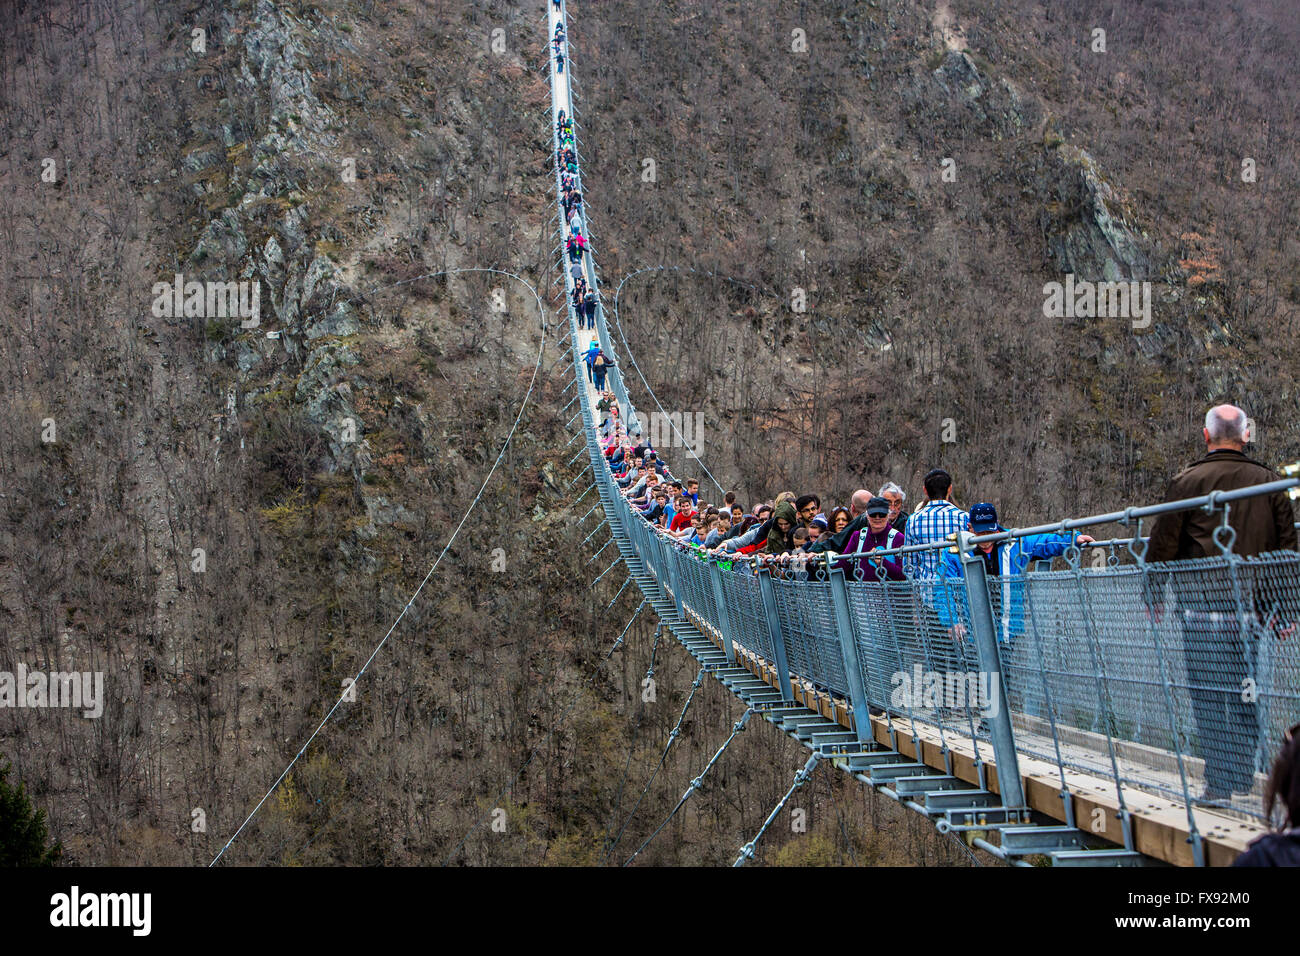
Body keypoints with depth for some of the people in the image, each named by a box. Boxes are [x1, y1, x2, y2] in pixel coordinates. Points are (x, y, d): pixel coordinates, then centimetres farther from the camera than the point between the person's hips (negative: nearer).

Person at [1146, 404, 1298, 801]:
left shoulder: (1188, 481, -2)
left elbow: (1163, 543, 0)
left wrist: (1153, 596, 12)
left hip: (1203, 602, -3)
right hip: (1253, 602, 3)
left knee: (1208, 694, -1)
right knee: (1245, 691, 11)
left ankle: (1220, 782, -3)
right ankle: (1243, 778, 13)